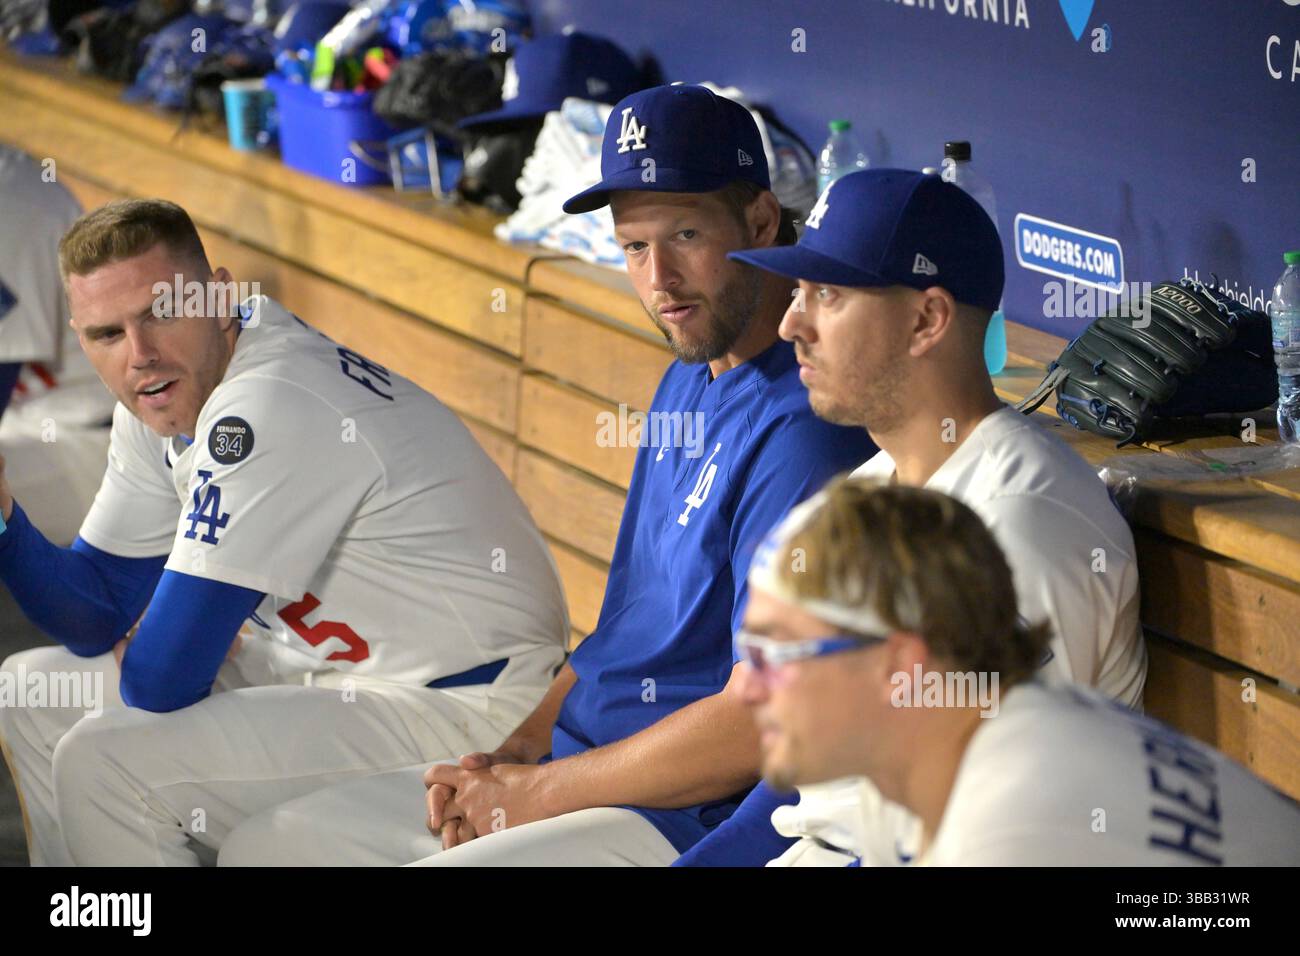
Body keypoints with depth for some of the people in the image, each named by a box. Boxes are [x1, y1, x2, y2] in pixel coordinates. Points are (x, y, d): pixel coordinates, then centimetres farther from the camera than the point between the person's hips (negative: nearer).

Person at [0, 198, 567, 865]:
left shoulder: (266, 408, -27)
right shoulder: (167, 393, 2)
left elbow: (162, 679, -24)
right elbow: (96, 622, 7)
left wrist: (133, 658, 0)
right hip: (331, 664, 10)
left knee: (100, 762, -21)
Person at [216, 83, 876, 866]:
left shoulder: (800, 427, -19)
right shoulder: (689, 381, 14)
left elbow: (756, 727, -23)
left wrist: (530, 794, -14)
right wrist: (517, 750, 4)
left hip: (678, 824, -10)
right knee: (264, 848, 9)